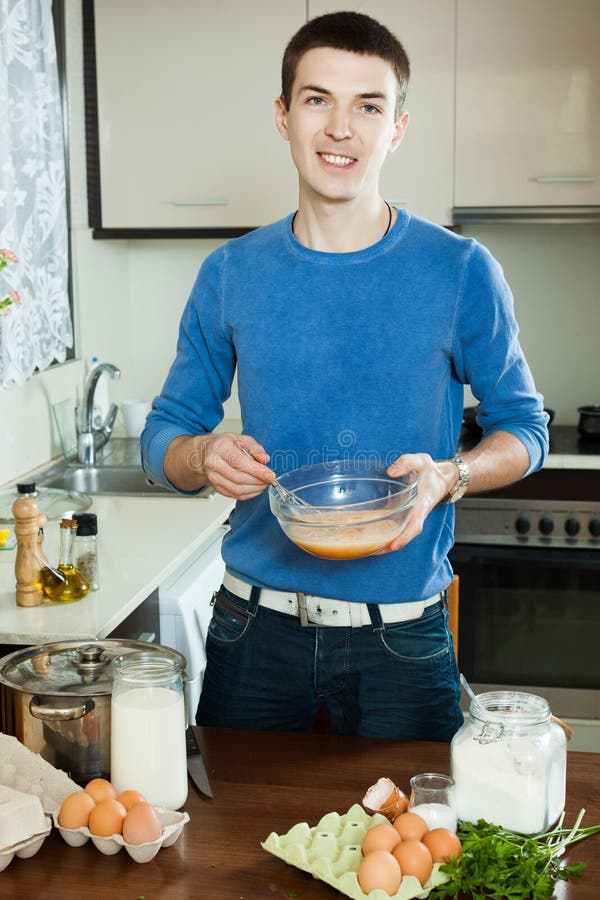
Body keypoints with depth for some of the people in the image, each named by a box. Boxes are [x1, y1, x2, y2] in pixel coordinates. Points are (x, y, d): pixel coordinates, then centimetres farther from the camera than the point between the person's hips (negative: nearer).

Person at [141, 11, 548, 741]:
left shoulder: (460, 271, -5)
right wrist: (203, 456, -17)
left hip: (402, 640, -2)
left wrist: (449, 477, -19)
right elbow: (163, 434, 7)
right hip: (254, 631, 2)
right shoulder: (232, 275, 1)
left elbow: (523, 428, 1)